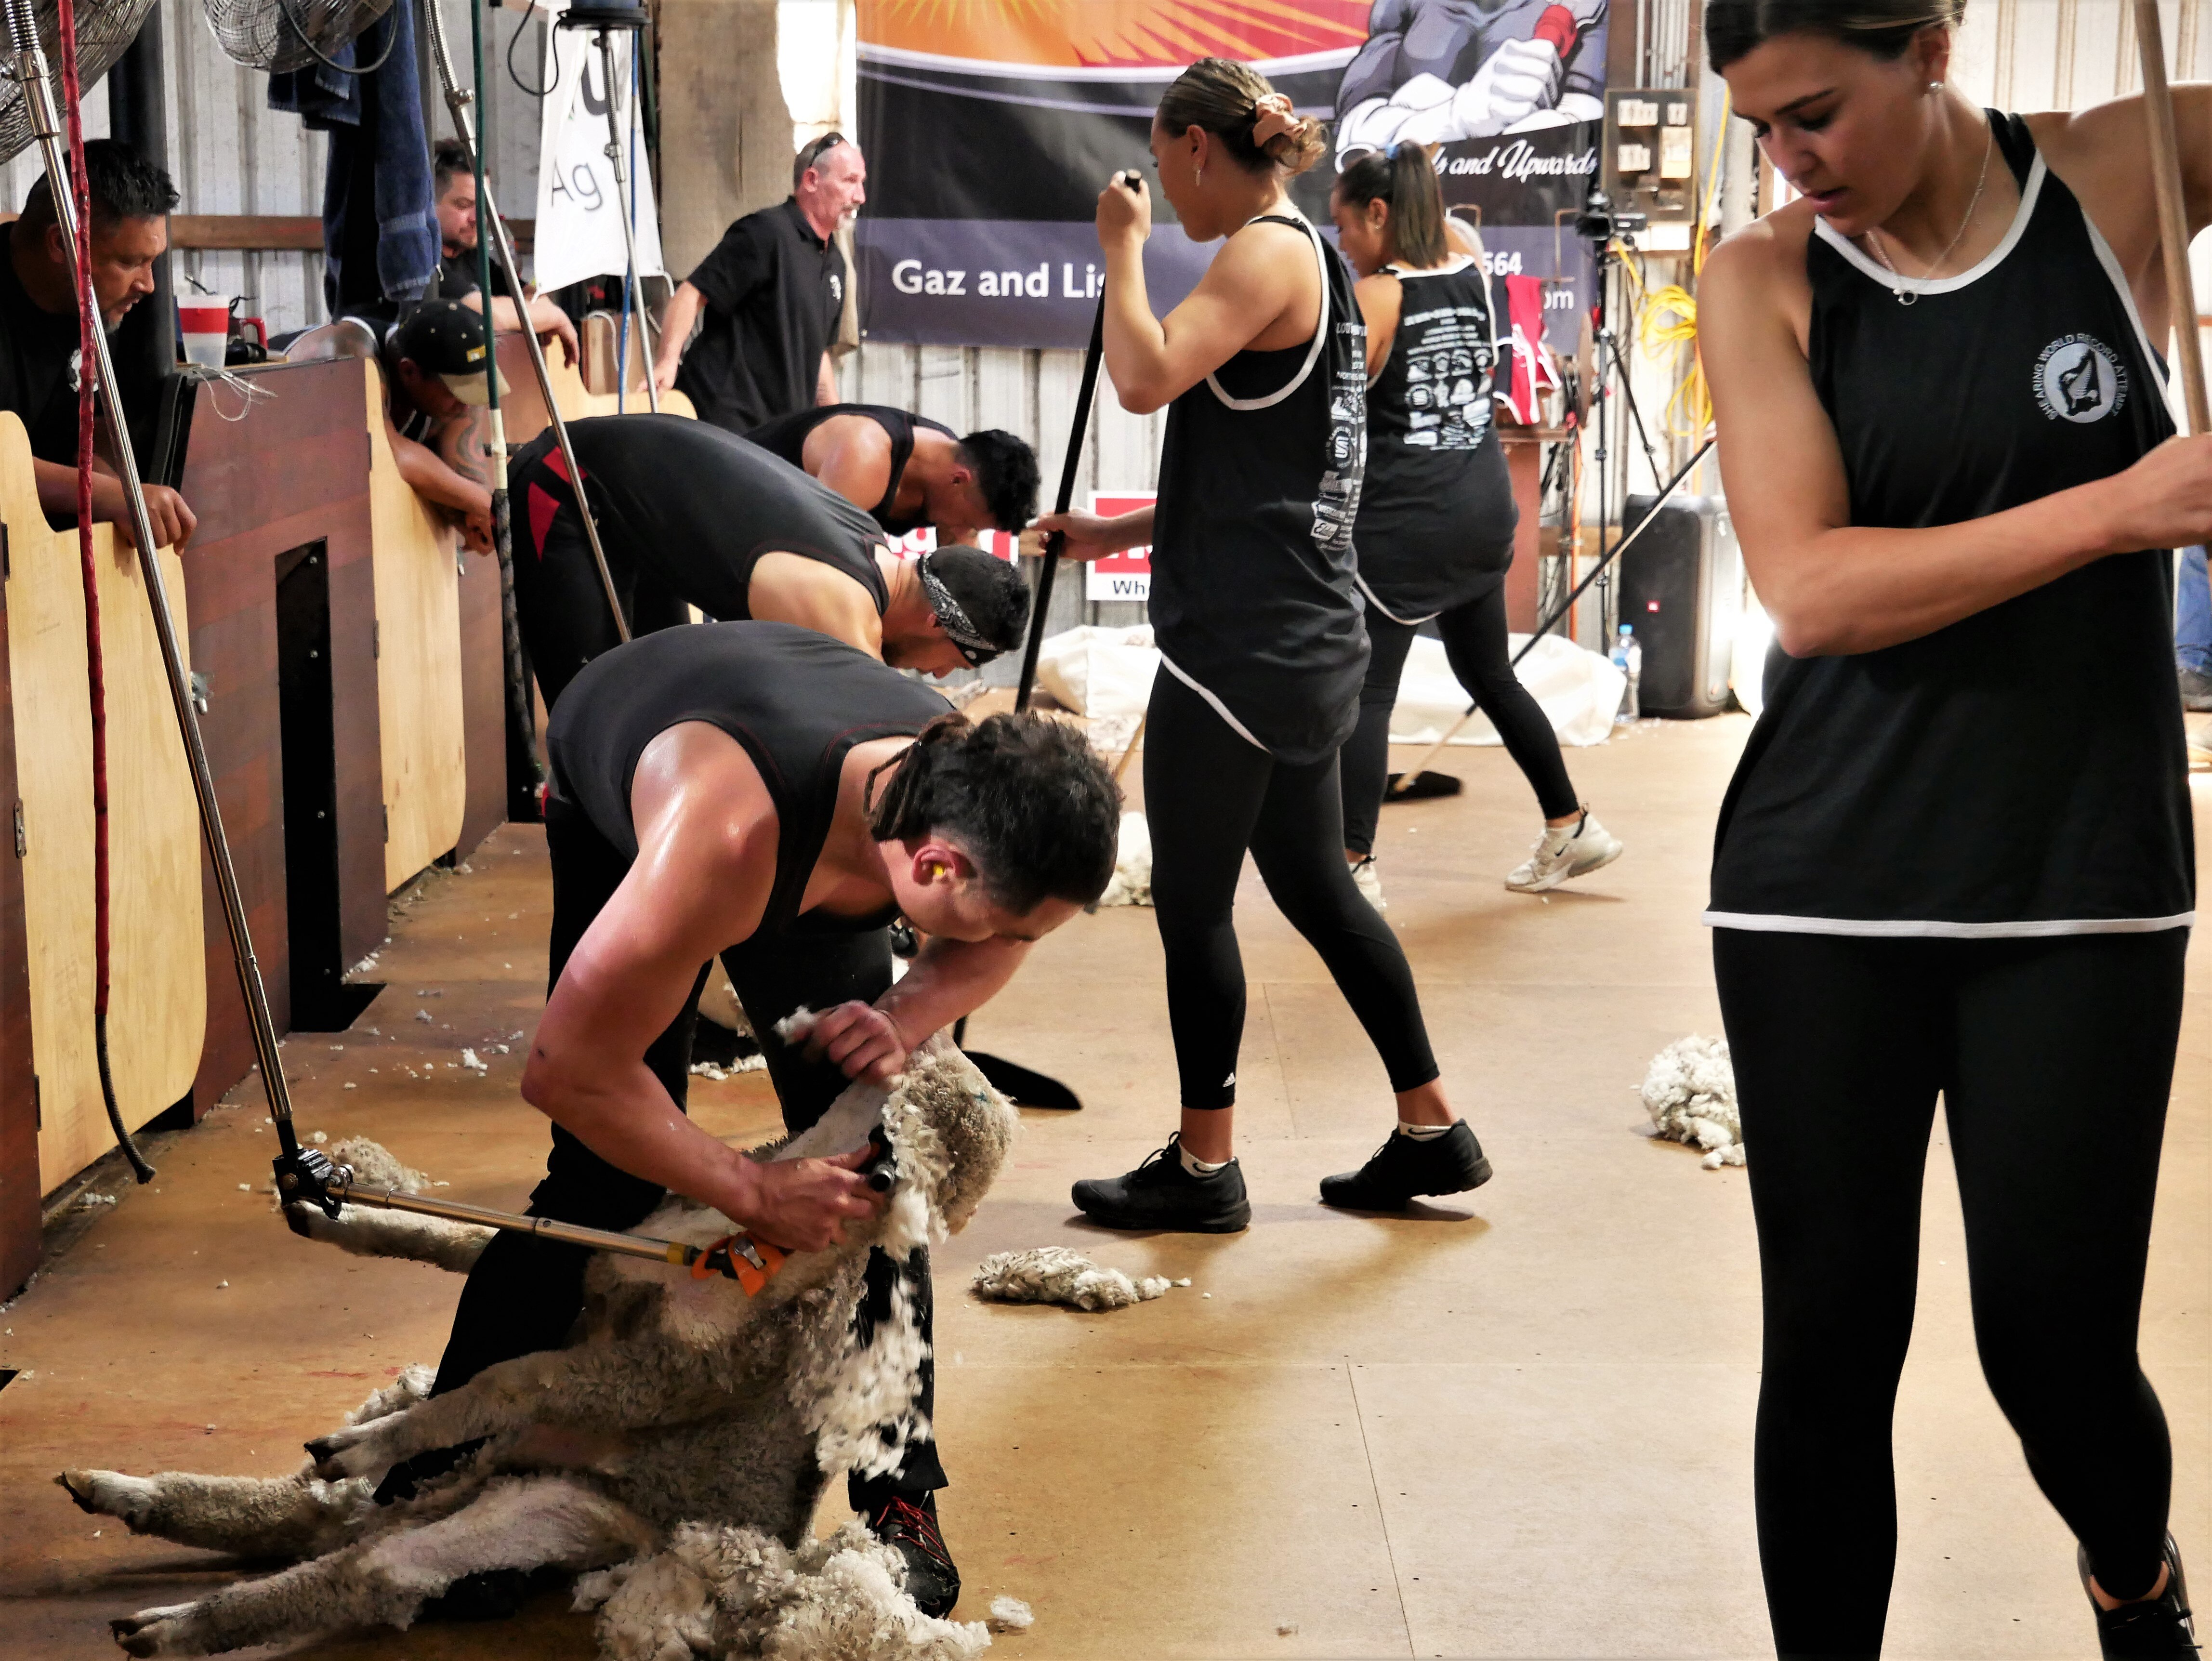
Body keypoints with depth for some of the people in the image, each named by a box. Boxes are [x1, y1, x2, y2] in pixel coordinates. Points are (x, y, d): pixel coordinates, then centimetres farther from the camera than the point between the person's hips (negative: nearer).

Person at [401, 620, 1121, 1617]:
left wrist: (903, 1018, -27)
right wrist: (754, 1194, -34)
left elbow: (989, 945, -6)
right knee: (609, 1174, -10)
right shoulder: (727, 841, -50)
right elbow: (568, 1073, -39)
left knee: (865, 1159, -6)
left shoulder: (981, 800, -33)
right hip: (614, 812, -4)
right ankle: (431, 1476, 7)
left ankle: (903, 1501, 7)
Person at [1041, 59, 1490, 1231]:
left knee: (1192, 903, 1)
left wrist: (1122, 245, -11)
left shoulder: (1268, 251, -11)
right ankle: (1432, 1132, 22)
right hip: (1300, 635, 10)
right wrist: (1120, 533, 22)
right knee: (1314, 885, 16)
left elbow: (1146, 377, -26)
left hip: (1243, 642, -10)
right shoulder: (1307, 259, 19)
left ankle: (1203, 1166, 11)